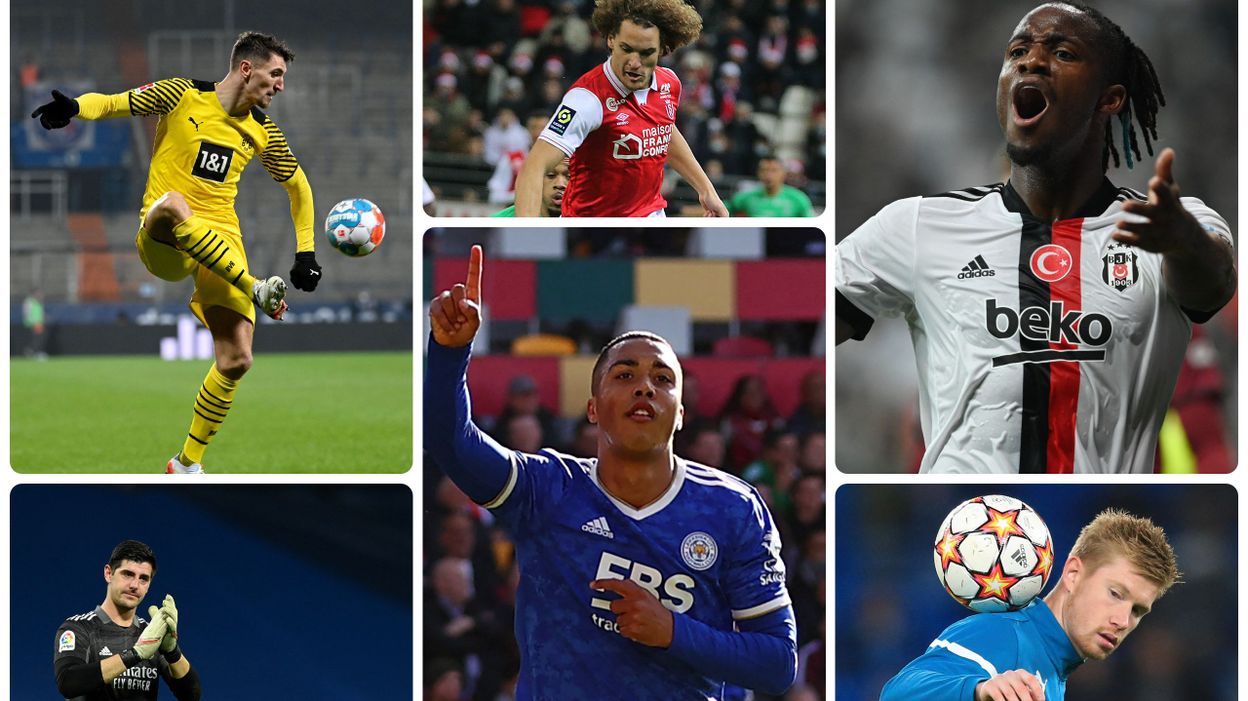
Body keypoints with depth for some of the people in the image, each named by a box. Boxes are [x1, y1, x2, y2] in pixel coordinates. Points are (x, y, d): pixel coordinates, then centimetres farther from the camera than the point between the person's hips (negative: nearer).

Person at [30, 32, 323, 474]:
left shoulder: (263, 132, 12)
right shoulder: (183, 95, -1)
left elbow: (298, 186, 25)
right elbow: (113, 103, -1)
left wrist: (306, 252, 18)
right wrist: (74, 107, -24)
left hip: (221, 241, 4)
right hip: (161, 241, -4)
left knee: (235, 361, -8)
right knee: (172, 203, -42)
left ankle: (187, 464, 10)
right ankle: (258, 289, -43)